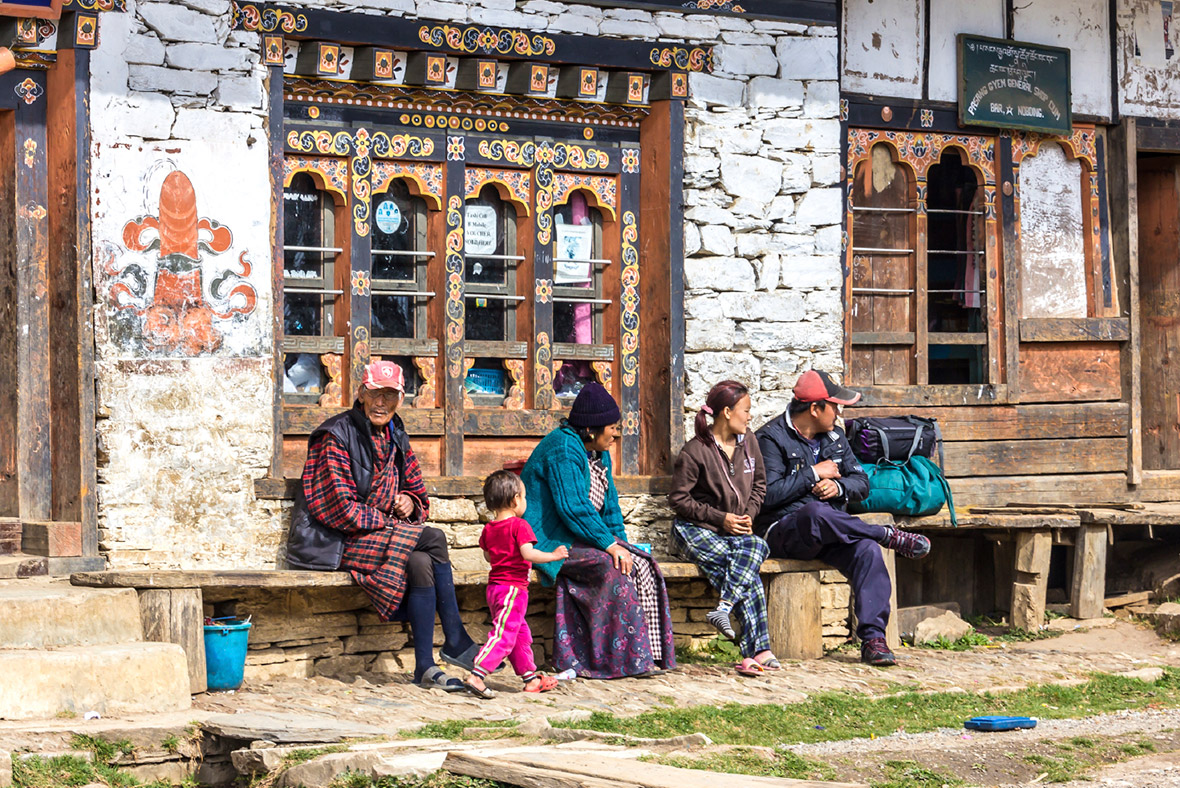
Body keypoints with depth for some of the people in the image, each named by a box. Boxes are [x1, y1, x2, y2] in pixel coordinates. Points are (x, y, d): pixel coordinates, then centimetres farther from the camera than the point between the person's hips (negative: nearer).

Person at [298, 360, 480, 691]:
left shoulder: (396, 438, 13)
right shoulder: (336, 437, -10)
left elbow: (416, 489, 22)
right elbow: (342, 510, -16)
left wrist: (410, 501, -3)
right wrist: (392, 522, -14)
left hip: (384, 533, 6)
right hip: (346, 542, -6)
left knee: (421, 563, -28)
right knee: (434, 540, -25)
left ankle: (425, 667, -26)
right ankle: (456, 641, -17)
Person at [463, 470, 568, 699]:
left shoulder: (489, 529, 10)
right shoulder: (519, 526, -13)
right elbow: (528, 553, -24)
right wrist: (553, 556, -13)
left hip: (495, 586, 9)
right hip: (513, 587, -9)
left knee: (520, 633, 19)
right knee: (503, 635, -12)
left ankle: (531, 678, 26)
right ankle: (476, 676, -21)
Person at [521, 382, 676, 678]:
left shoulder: (599, 454, 15)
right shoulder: (564, 449, -17)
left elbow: (609, 504, 19)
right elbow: (573, 508, -24)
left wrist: (620, 542, 2)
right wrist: (610, 544, -24)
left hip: (584, 537, 9)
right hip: (551, 541, -9)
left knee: (642, 566, -12)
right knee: (613, 569, -28)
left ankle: (650, 652, -16)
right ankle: (628, 658, -23)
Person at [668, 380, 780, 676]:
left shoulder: (748, 441, 10)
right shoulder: (695, 452, -9)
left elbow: (759, 485, 19)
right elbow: (678, 499, -8)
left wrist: (748, 515, -1)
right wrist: (721, 518, -12)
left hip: (737, 531, 6)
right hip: (695, 530, -6)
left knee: (756, 548, -32)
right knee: (749, 576, -28)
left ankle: (724, 607, -41)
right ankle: (758, 650, -31)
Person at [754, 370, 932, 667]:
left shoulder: (834, 437, 17)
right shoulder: (772, 438, -5)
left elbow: (862, 483, 15)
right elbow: (769, 493, -17)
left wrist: (838, 486, -8)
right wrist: (814, 474, -10)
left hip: (831, 531, 5)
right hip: (783, 531, -5)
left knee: (867, 550, -28)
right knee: (816, 513, -41)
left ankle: (873, 638, -30)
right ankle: (890, 536, -20)